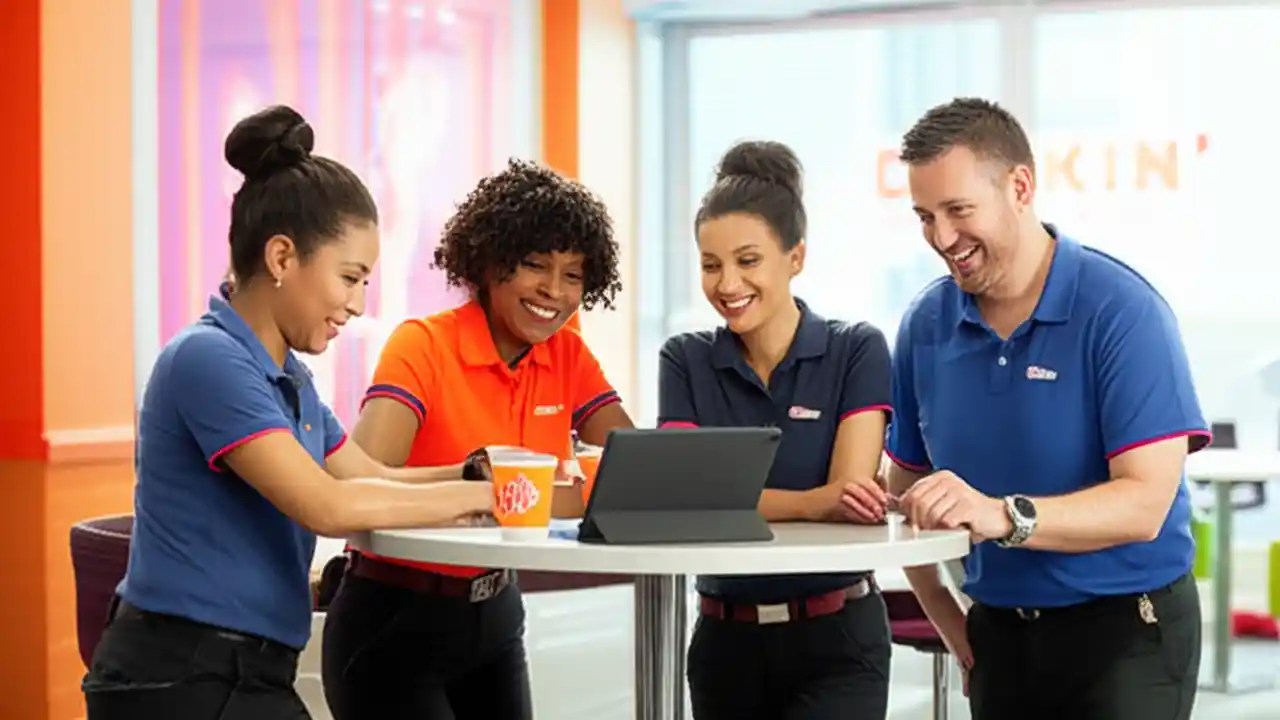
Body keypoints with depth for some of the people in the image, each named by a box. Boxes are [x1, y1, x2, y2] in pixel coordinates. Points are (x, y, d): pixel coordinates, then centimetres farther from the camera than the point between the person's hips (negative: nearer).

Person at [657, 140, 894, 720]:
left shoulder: (857, 351, -5)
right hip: (725, 640, 3)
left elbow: (846, 500, -14)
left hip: (837, 640, -3)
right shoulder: (685, 361, 1)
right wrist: (812, 502, -28)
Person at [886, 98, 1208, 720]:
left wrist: (1005, 517, -34)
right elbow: (907, 489, 9)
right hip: (999, 632, 4)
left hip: (1126, 631, -4)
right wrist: (956, 633, 0)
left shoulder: (1122, 311, -14)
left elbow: (1144, 504, -21)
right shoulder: (926, 325, 1)